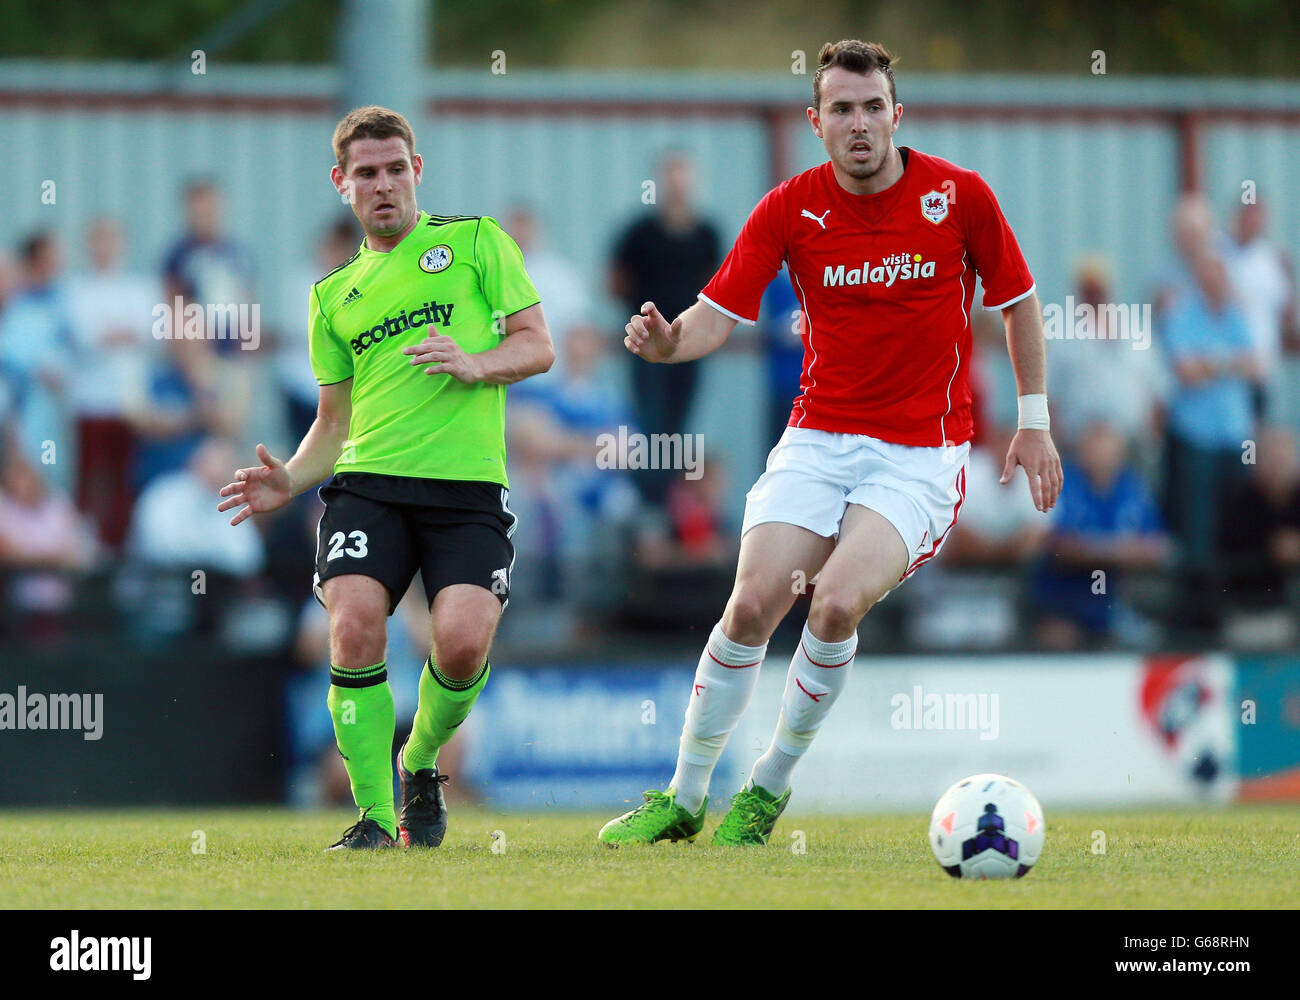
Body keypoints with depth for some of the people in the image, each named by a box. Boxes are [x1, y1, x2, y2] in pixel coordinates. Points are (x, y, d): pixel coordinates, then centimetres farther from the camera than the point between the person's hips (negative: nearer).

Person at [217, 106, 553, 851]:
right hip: (368, 483, 2)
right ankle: (375, 813, -8)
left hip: (467, 483, -2)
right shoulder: (334, 295, 21)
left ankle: (421, 766, 12)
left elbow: (537, 345, 8)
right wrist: (291, 480, 4)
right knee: (355, 625, -22)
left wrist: (474, 364, -12)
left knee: (463, 639, -21)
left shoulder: (475, 240, 12)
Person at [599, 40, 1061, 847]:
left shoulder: (959, 196, -6)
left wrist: (1035, 421, 7)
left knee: (837, 603, -23)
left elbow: (1018, 301, 8)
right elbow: (716, 317, -6)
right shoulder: (789, 210, -3)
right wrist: (668, 341, -29)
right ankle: (683, 797, 5)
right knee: (753, 603, -12)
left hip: (920, 453, -2)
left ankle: (770, 789, -2)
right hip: (818, 438, 2)